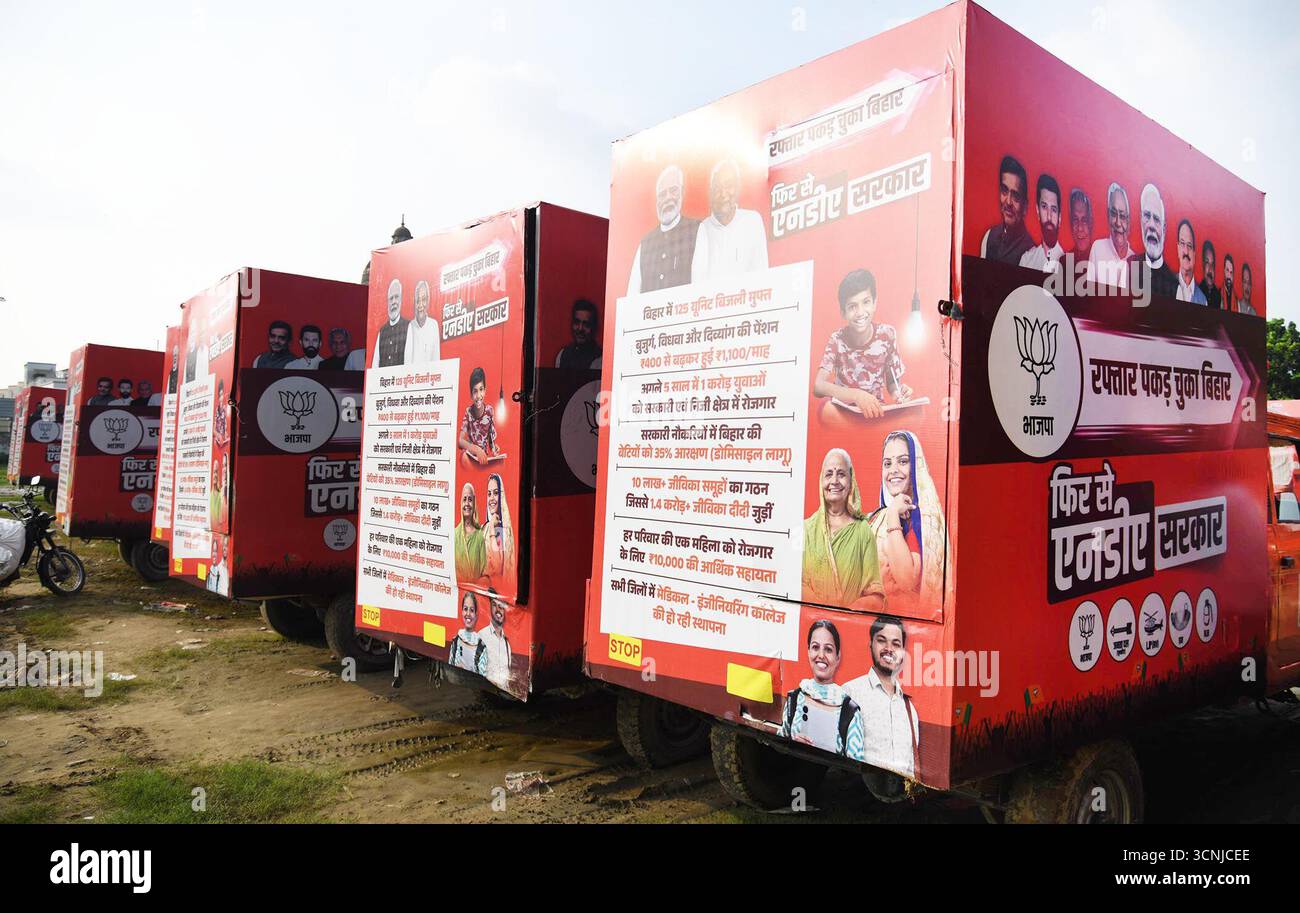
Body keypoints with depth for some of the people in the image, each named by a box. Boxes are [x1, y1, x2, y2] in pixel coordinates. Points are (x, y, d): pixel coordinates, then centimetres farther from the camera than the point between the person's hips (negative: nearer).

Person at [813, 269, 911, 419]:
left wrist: (897, 394, -24)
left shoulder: (888, 334, -9)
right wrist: (856, 395, -44)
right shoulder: (836, 340, -13)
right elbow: (818, 386, -26)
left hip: (877, 410, 3)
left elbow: (892, 382, 2)